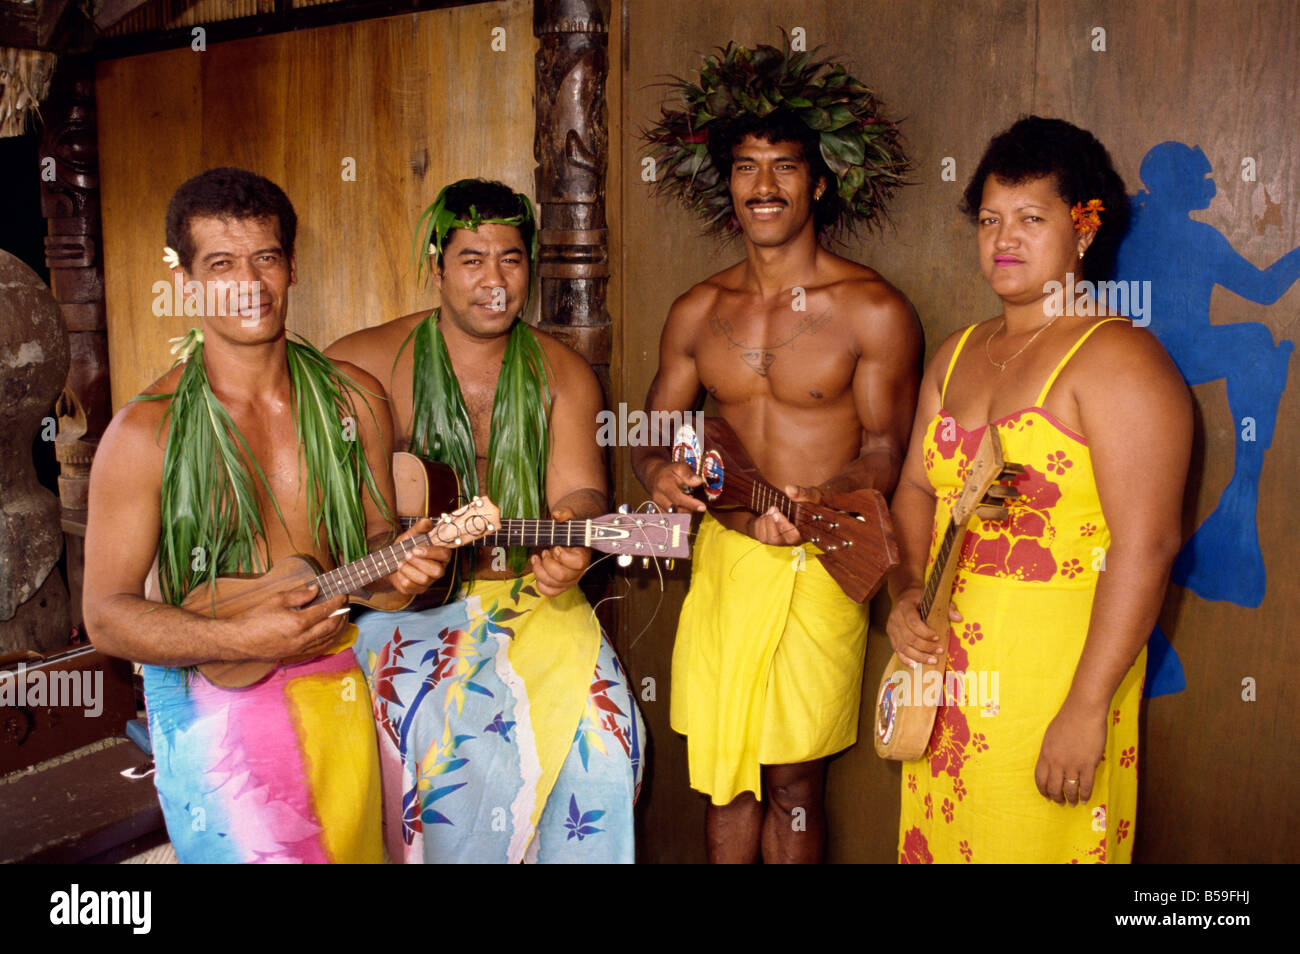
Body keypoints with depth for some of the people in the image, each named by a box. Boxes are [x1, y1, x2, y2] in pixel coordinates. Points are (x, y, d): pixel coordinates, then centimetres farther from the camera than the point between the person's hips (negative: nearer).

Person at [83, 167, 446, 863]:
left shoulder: (354, 400, -2)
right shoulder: (145, 433, -11)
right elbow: (106, 614, -9)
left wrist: (396, 564, -15)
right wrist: (239, 637, -23)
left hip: (338, 689, 4)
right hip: (212, 702, -3)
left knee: (352, 845, 16)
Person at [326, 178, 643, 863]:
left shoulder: (563, 375, 6)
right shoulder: (367, 363, 1)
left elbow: (579, 490, -3)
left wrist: (572, 536, -28)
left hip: (531, 595, 2)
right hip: (408, 601, -2)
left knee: (601, 728, -17)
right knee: (450, 730, -25)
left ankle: (573, 853, 8)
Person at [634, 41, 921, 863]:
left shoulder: (874, 311, -6)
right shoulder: (698, 311, 7)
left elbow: (885, 451, -4)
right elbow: (655, 426, 13)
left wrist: (805, 506, -22)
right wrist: (659, 472, -10)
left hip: (817, 563, -3)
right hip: (720, 555, 4)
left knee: (793, 781, 5)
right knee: (721, 770, 12)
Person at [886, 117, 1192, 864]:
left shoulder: (1117, 359, -11)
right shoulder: (957, 354, 12)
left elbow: (1147, 543, -17)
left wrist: (1087, 708, -20)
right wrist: (907, 593, -1)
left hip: (1056, 670, -6)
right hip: (946, 658, 6)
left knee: (1033, 842, 5)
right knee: (936, 839, 15)